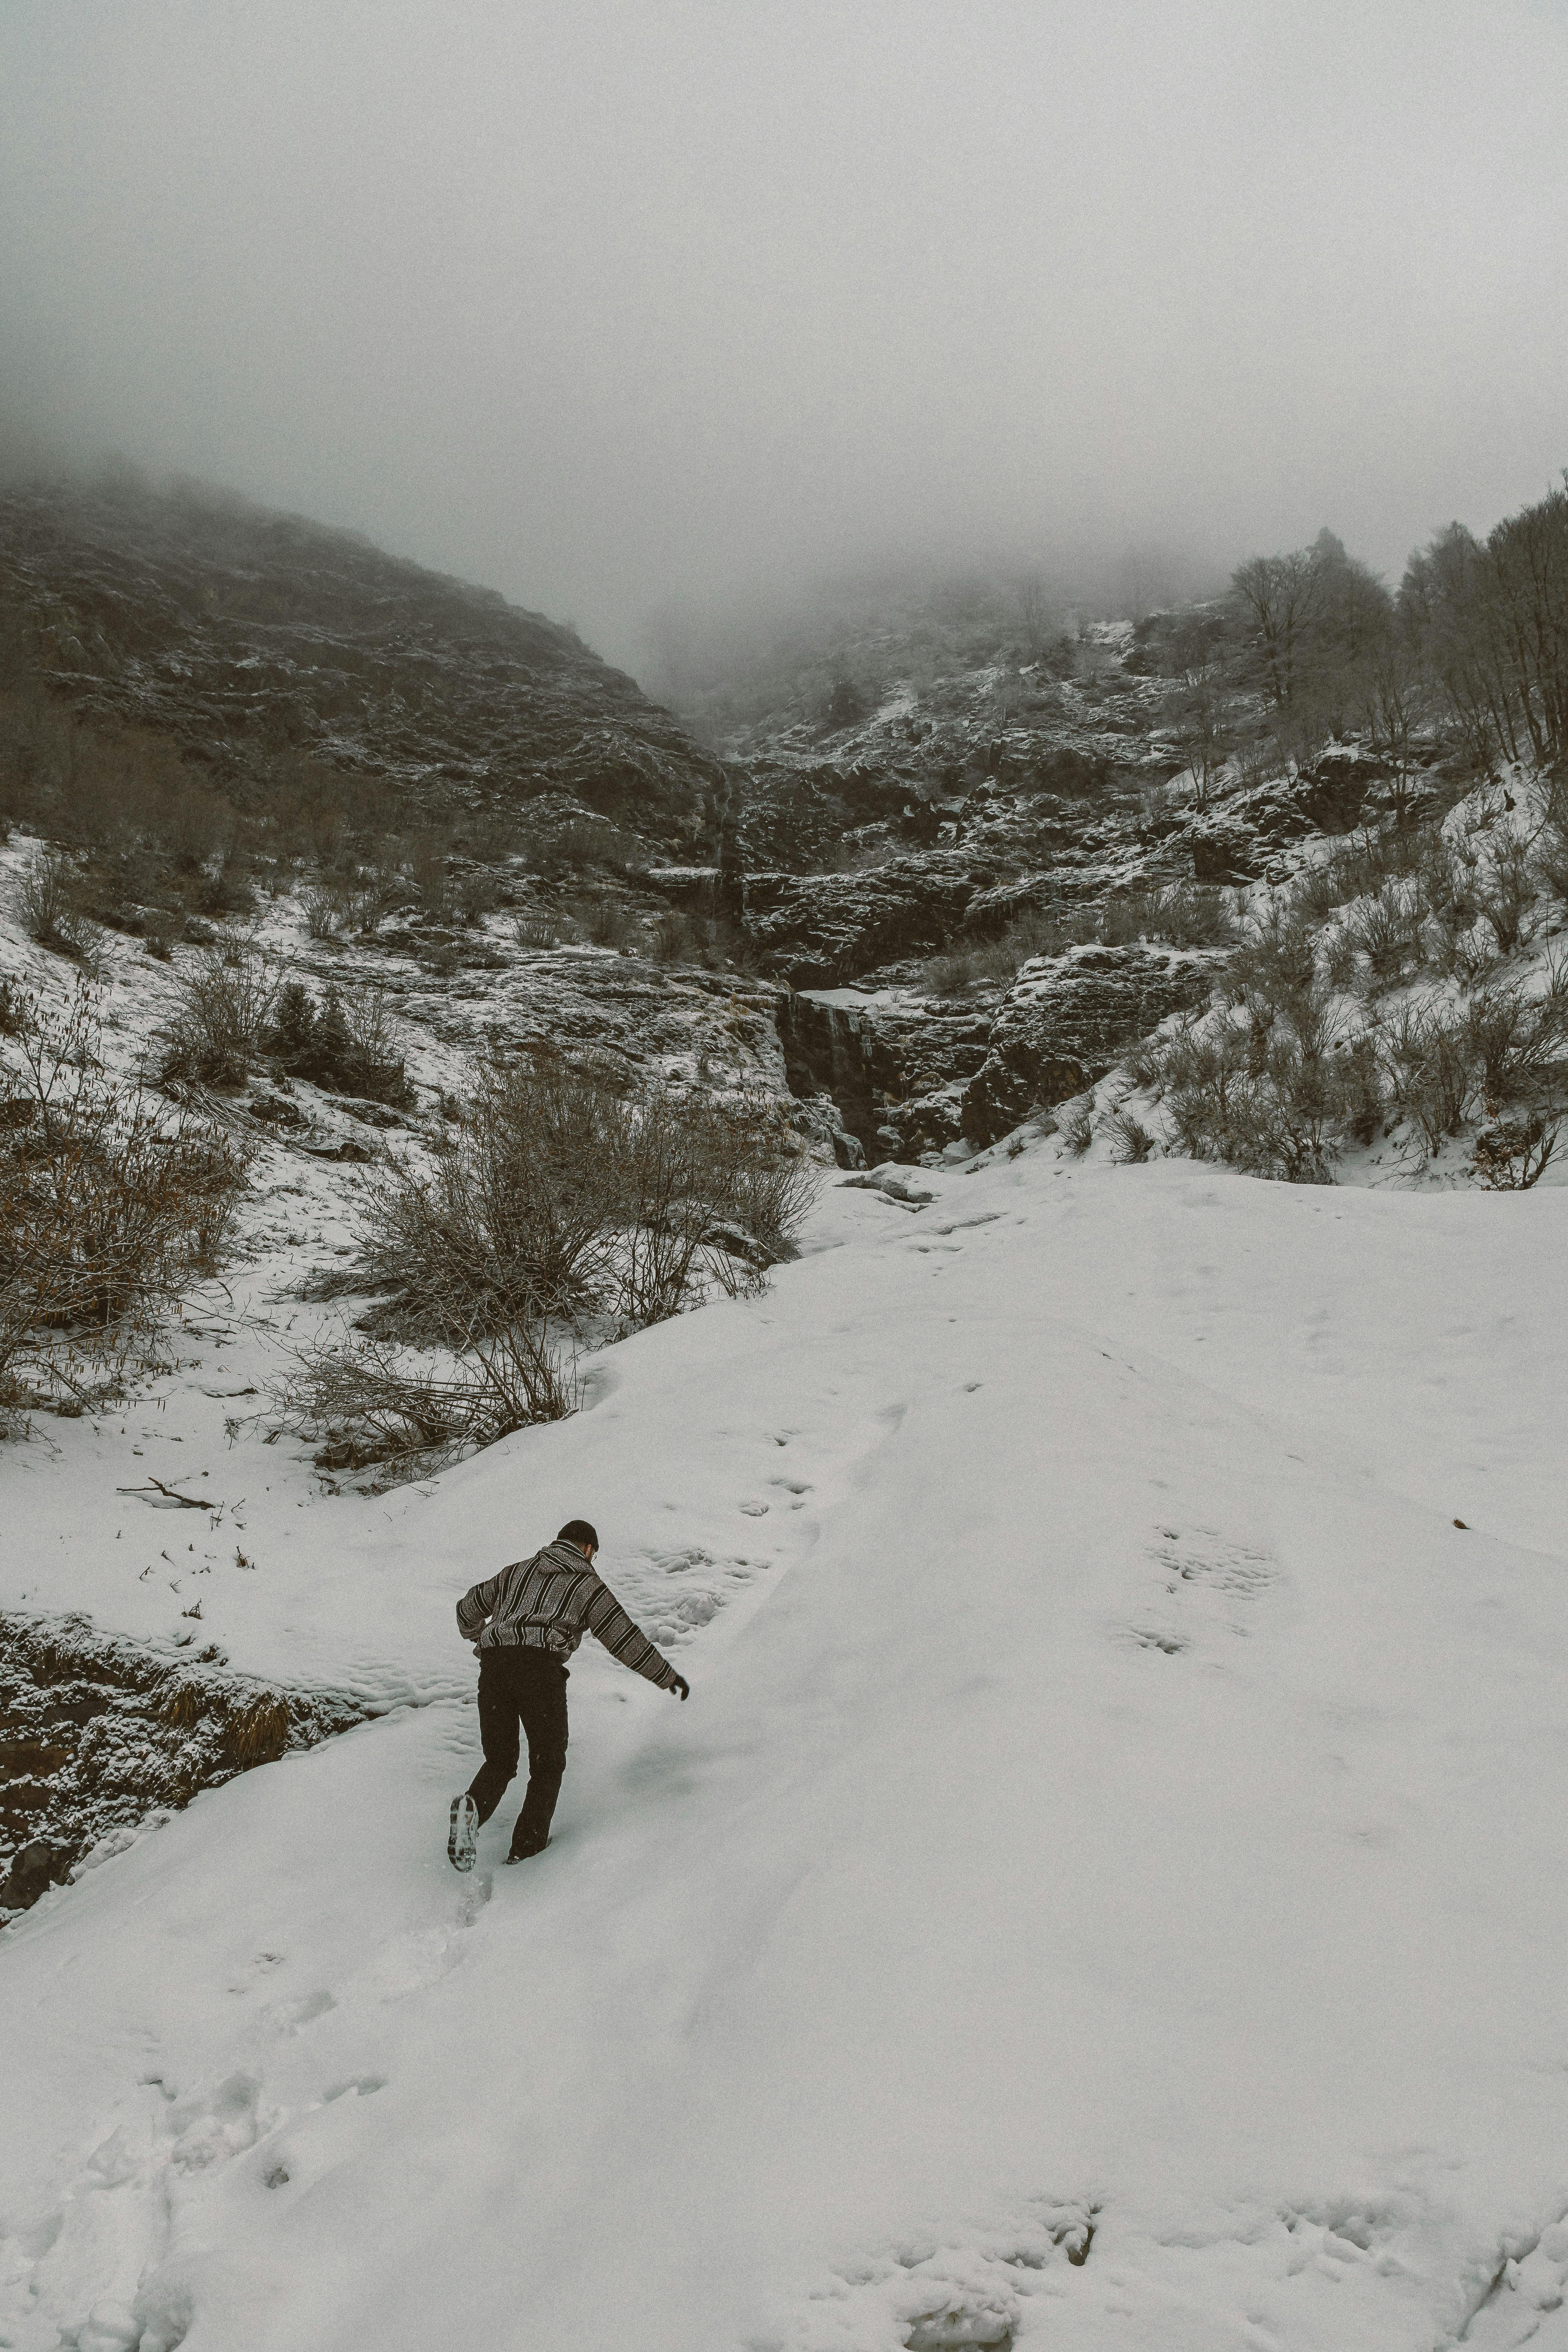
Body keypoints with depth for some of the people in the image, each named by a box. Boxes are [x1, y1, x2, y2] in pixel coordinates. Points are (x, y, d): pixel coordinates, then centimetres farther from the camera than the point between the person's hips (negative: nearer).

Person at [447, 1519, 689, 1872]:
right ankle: (527, 1848, 2)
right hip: (541, 1667, -4)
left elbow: (469, 1608, 38)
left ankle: (472, 1808, -17)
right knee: (548, 1764, 14)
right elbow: (625, 1639, 13)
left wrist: (479, 1636, 59)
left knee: (500, 1761, 13)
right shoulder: (589, 1585, 18)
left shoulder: (517, 1571, 30)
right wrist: (668, 1676, 23)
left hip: (493, 1666, 4)